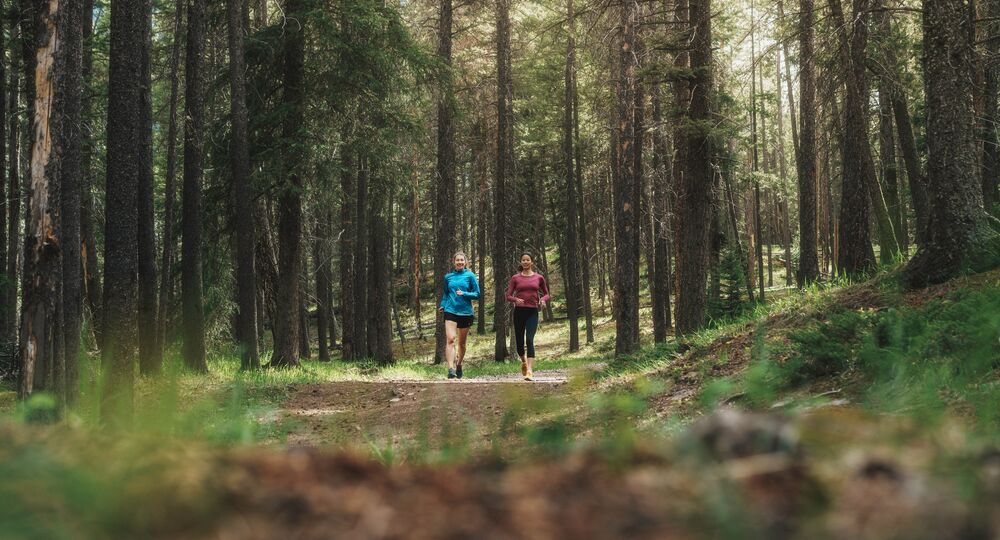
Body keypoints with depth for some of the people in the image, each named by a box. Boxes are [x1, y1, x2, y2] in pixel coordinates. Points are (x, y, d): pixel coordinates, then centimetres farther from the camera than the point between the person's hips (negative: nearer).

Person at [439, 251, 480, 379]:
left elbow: (477, 294, 1)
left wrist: (464, 294, -15)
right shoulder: (448, 277, 9)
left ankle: (459, 365, 34)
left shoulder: (470, 276, 1)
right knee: (451, 339, -18)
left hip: (465, 312, 0)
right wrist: (442, 305, 7)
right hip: (450, 311, 0)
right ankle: (450, 368, -25)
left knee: (462, 343, 11)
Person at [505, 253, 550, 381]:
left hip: (532, 312, -1)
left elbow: (546, 294, 15)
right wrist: (516, 299, -18)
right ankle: (523, 362, 41)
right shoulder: (515, 278, 5)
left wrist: (543, 300, -8)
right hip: (519, 312, 1)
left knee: (529, 340, -17)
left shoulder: (539, 277, 5)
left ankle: (529, 371, -23)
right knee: (519, 341, 8)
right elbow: (508, 296, 4)